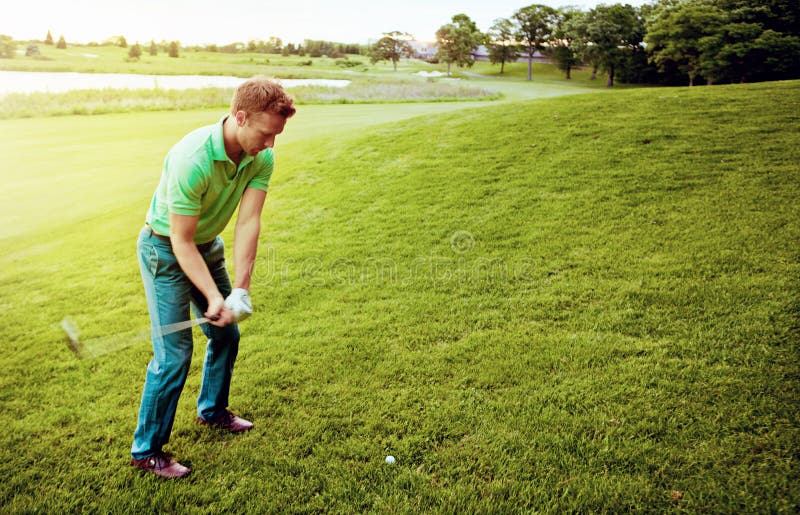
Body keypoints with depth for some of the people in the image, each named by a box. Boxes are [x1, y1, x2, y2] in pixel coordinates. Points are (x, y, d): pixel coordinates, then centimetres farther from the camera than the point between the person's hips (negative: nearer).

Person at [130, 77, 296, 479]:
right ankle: (146, 450, 11)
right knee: (174, 353, -7)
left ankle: (212, 409, 39)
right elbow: (181, 242, -28)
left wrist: (240, 289, -26)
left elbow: (248, 221, -20)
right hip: (165, 249, -7)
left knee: (226, 333, 14)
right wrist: (214, 296, -32)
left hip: (208, 244, 7)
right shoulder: (192, 159, -34)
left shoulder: (261, 157, -15)